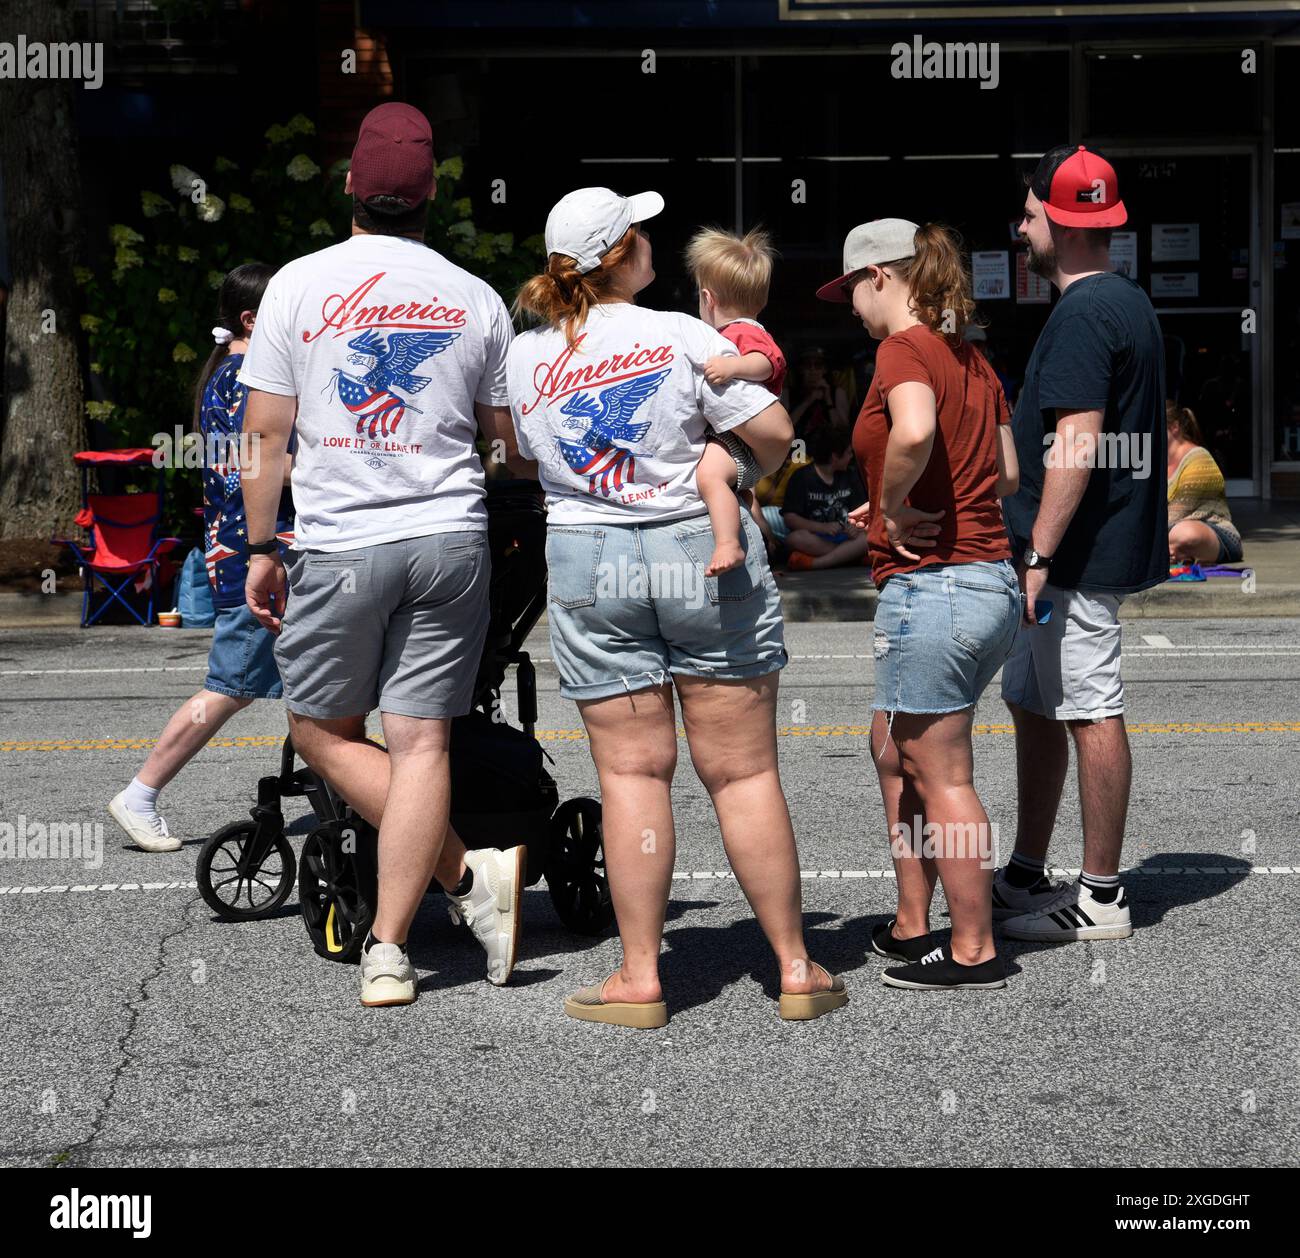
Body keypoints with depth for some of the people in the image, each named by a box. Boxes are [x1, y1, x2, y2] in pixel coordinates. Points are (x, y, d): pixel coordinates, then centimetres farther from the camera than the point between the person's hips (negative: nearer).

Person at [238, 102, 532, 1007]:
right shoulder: (476, 300, 6)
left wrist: (260, 549, 7)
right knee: (421, 742, 2)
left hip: (340, 547, -2)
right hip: (451, 538, 2)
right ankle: (388, 951, 1)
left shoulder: (299, 285, 0)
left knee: (323, 733, 12)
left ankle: (469, 875, 0)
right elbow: (514, 443, 14)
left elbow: (265, 431, -1)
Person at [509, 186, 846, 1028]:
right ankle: (796, 968, 9)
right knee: (744, 771, 3)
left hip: (588, 566, 2)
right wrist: (742, 475, 10)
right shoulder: (683, 338, -9)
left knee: (632, 775, 5)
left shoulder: (524, 359, 1)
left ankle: (641, 977, 5)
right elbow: (774, 432, -11)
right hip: (703, 550, -2)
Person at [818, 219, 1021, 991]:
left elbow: (914, 432, -34)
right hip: (993, 582, 10)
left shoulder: (904, 350, -12)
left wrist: (893, 508, -17)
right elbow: (1007, 475, 20)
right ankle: (912, 926, 28)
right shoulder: (972, 360, 14)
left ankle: (974, 952, 8)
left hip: (931, 583, -10)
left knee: (942, 777, 0)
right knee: (895, 750, 21)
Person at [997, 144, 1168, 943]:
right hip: (1108, 543, 11)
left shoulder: (1083, 314, -17)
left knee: (1092, 713, -5)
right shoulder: (1131, 302, 16)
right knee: (1031, 701, 17)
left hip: (1079, 553, -11)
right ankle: (1026, 879, 25)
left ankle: (1101, 898, 2)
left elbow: (1078, 445, -24)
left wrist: (1039, 555, -23)